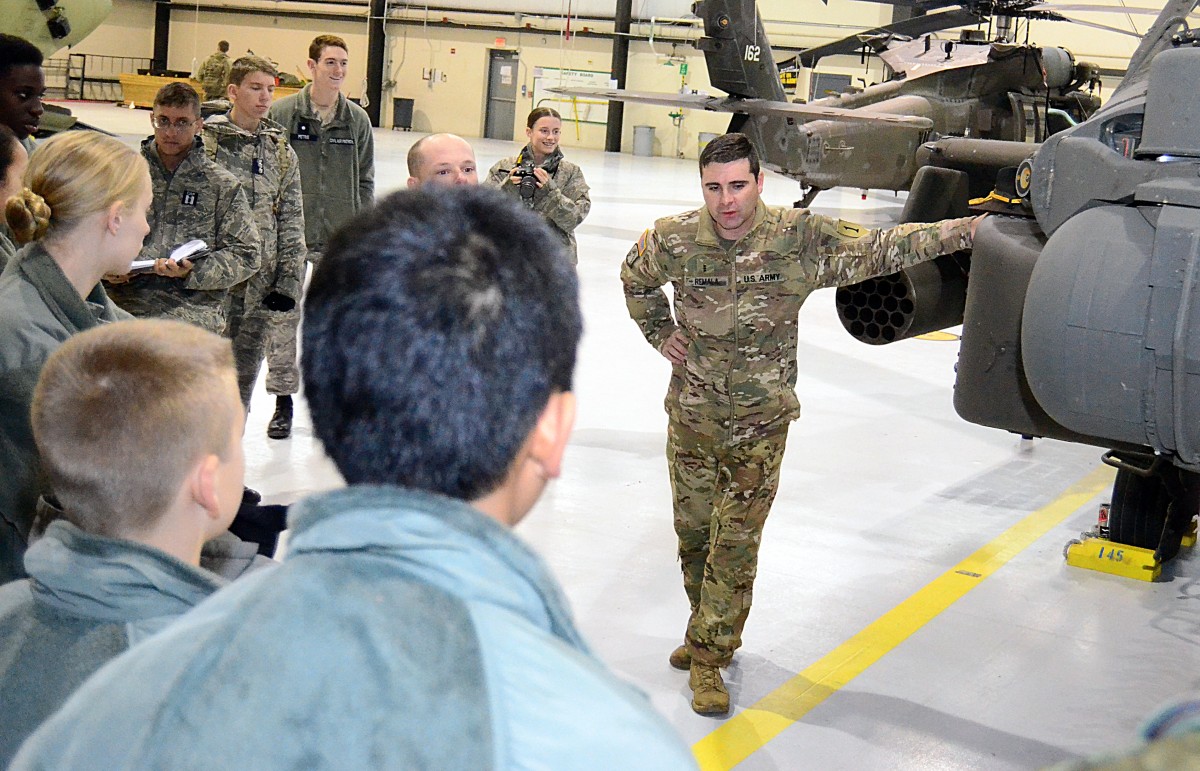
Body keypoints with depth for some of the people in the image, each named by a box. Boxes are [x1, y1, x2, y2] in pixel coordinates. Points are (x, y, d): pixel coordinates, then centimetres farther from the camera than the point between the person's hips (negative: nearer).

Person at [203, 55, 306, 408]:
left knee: (243, 378, 10)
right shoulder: (205, 140, -4)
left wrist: (288, 280, 4)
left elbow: (292, 222, 11)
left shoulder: (281, 151, 9)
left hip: (258, 286, 4)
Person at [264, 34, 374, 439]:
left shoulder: (358, 120, 4)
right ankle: (283, 402, 12)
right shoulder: (281, 114, -4)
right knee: (283, 317, 0)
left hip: (341, 239, 2)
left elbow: (365, 181, 10)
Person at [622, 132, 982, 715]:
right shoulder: (675, 239, -9)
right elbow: (635, 278, 14)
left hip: (759, 424, -2)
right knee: (692, 531, 14)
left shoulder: (802, 239, -14)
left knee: (736, 541, 0)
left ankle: (709, 653, 11)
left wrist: (971, 228, -17)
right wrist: (660, 335, 7)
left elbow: (882, 249, -11)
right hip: (691, 413, 2)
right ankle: (709, 629, 35)